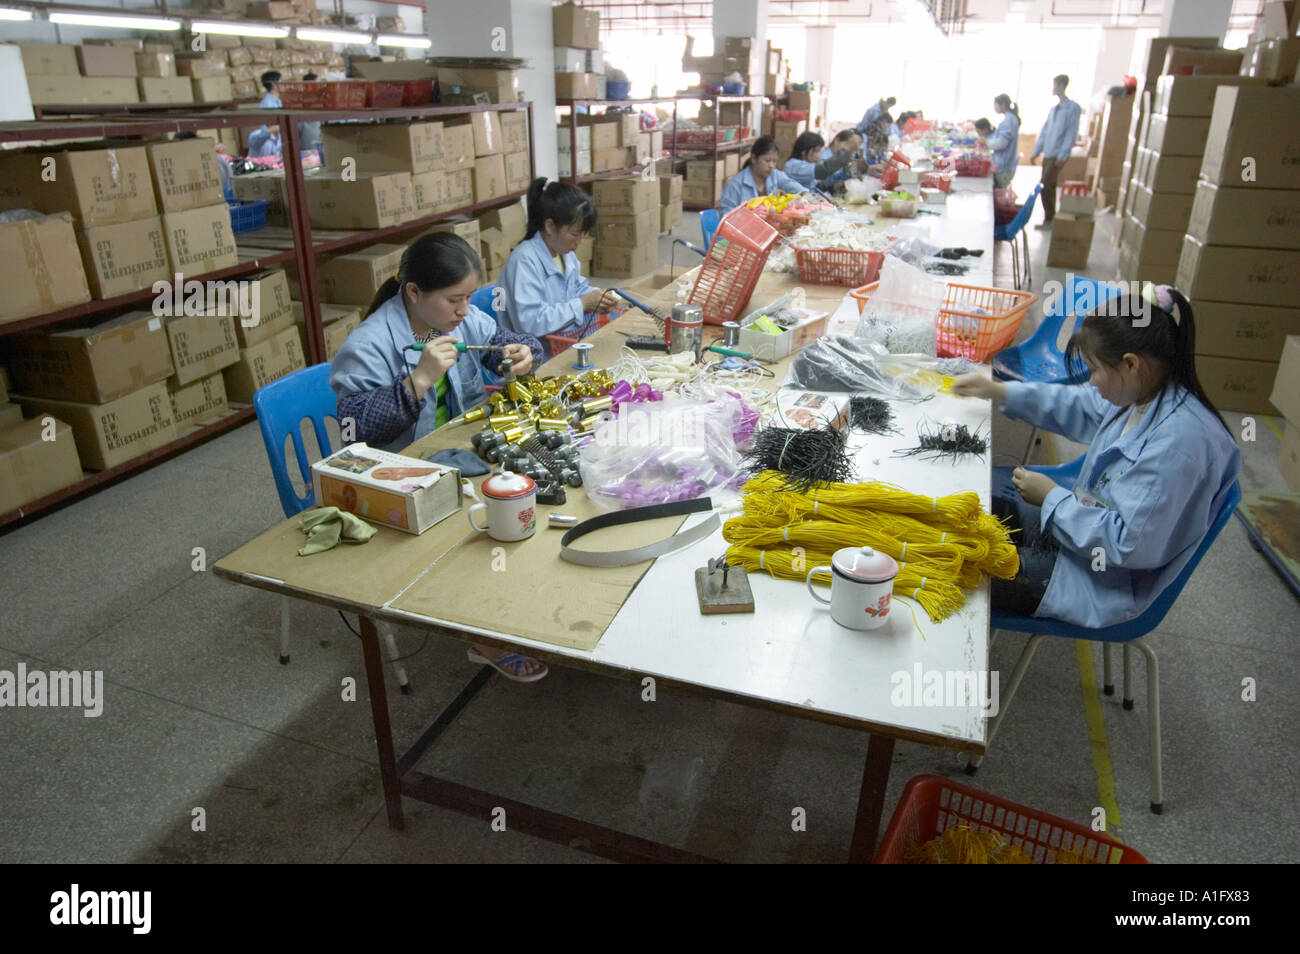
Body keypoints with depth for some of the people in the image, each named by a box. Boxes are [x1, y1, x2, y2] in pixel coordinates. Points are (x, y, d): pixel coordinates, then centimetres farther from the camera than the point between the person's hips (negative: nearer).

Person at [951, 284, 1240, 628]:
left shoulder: (1180, 440, -31)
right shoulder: (1143, 394, -3)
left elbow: (1130, 545, -29)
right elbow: (1079, 407, 18)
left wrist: (1052, 497, -19)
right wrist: (1000, 391, 14)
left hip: (1099, 584, -9)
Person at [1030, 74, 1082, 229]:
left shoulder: (1072, 107, -7)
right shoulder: (1054, 109, 16)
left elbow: (1071, 133, -12)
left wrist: (1062, 155, -17)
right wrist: (1036, 152, 18)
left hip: (1058, 156, -8)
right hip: (1048, 155, 8)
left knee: (1045, 187, -12)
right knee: (1049, 187, 10)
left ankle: (1049, 219, -5)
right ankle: (1051, 218, 18)